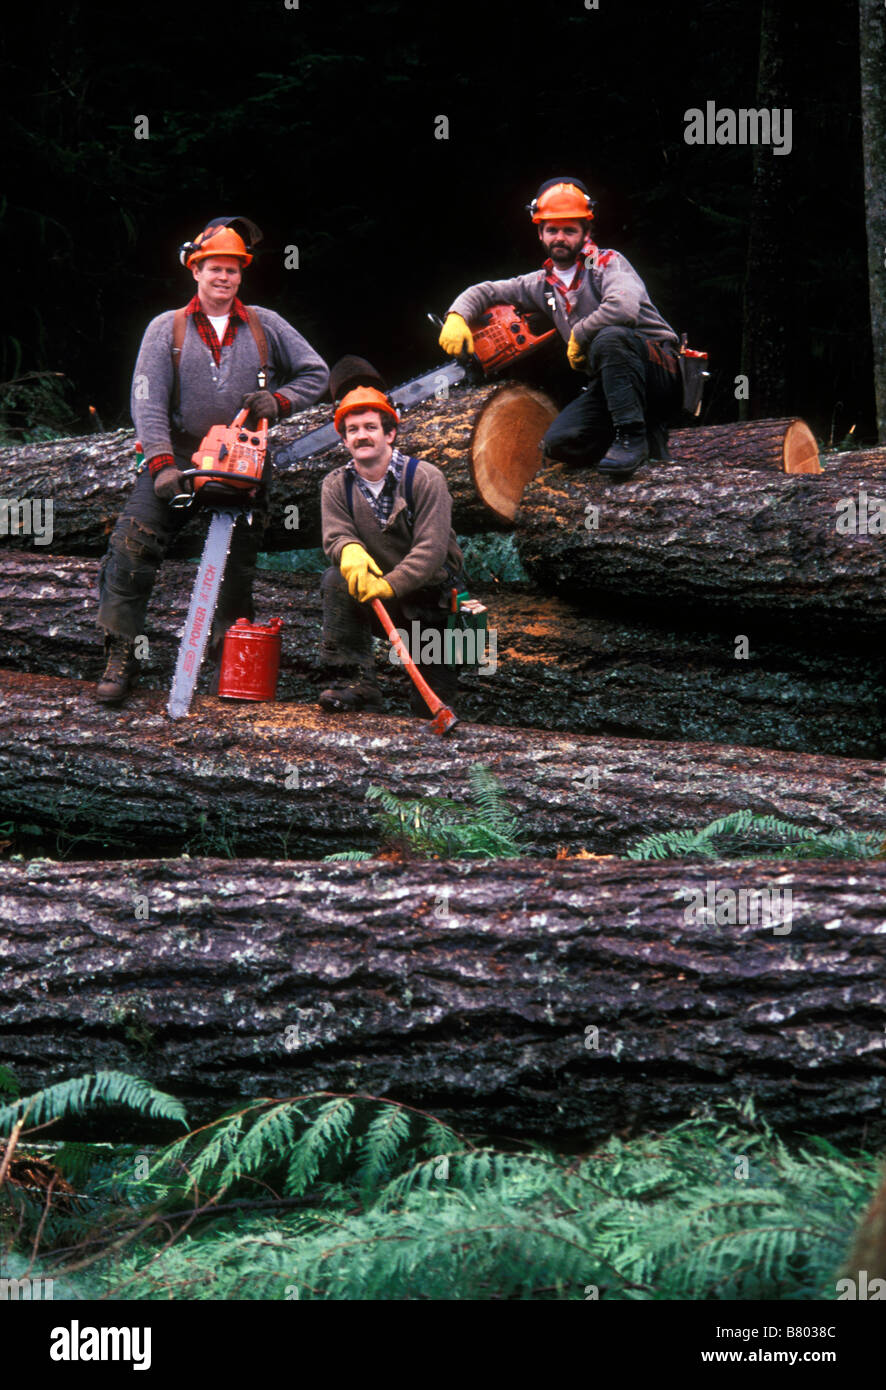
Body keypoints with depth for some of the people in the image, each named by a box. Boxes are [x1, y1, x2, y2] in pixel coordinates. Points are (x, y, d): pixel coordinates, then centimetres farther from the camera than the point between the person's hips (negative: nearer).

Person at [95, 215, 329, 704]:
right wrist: (161, 464, -18)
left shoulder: (264, 326, 9)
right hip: (177, 459, -1)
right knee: (130, 549, -17)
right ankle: (119, 659, -14)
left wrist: (278, 400, -8)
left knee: (238, 567, 5)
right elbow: (148, 401, -5)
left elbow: (316, 372, 11)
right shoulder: (166, 329, 4)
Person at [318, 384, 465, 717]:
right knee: (336, 580, -29)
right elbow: (335, 535, -14)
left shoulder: (425, 478, -14)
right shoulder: (336, 486, -1)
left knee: (430, 708, -3)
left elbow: (431, 548, -22)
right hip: (380, 602, 3)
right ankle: (356, 682, -28)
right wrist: (350, 551, -40)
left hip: (431, 595, -3)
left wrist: (389, 585, -35)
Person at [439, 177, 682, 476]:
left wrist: (578, 336, -15)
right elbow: (485, 292, 21)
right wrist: (456, 317, -1)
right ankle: (649, 437, 4)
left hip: (658, 368, -6)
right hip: (608, 384, 6)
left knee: (610, 337, -37)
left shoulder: (607, 264, -8)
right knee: (559, 443, -18)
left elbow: (624, 308, -30)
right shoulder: (542, 285, 13)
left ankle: (632, 435, -26)